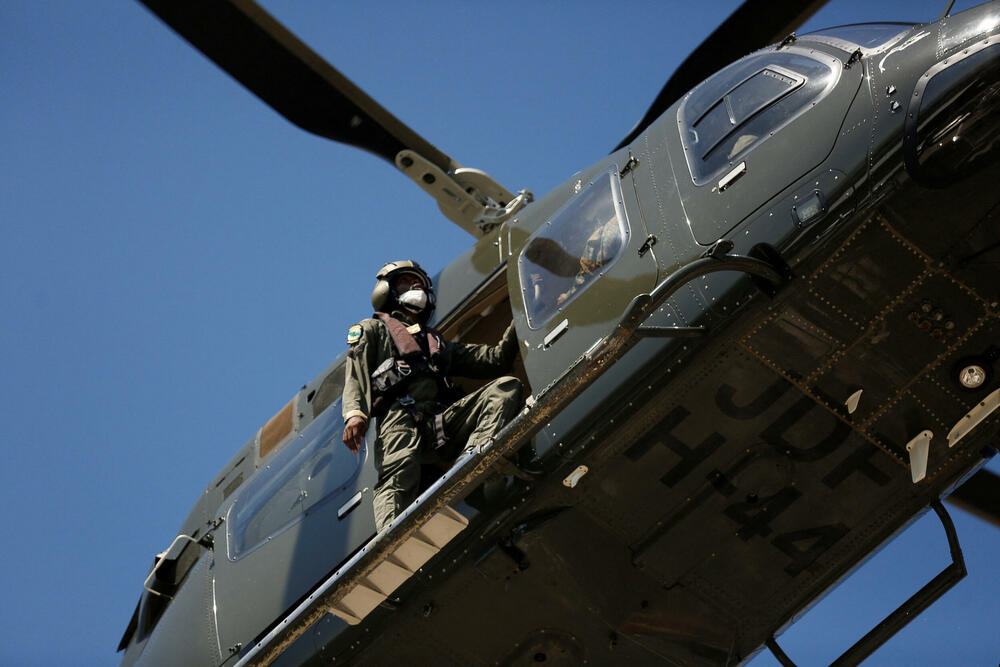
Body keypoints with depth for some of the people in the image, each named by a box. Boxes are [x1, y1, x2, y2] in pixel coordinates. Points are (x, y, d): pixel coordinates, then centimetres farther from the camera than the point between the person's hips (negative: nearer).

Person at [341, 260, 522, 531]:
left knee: (506, 386, -16)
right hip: (400, 415, -4)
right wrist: (355, 414, -12)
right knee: (400, 473, -34)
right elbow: (356, 374, 9)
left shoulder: (439, 343, 42)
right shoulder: (372, 329, 29)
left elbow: (496, 359, 31)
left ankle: (471, 463, -42)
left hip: (443, 418, 5)